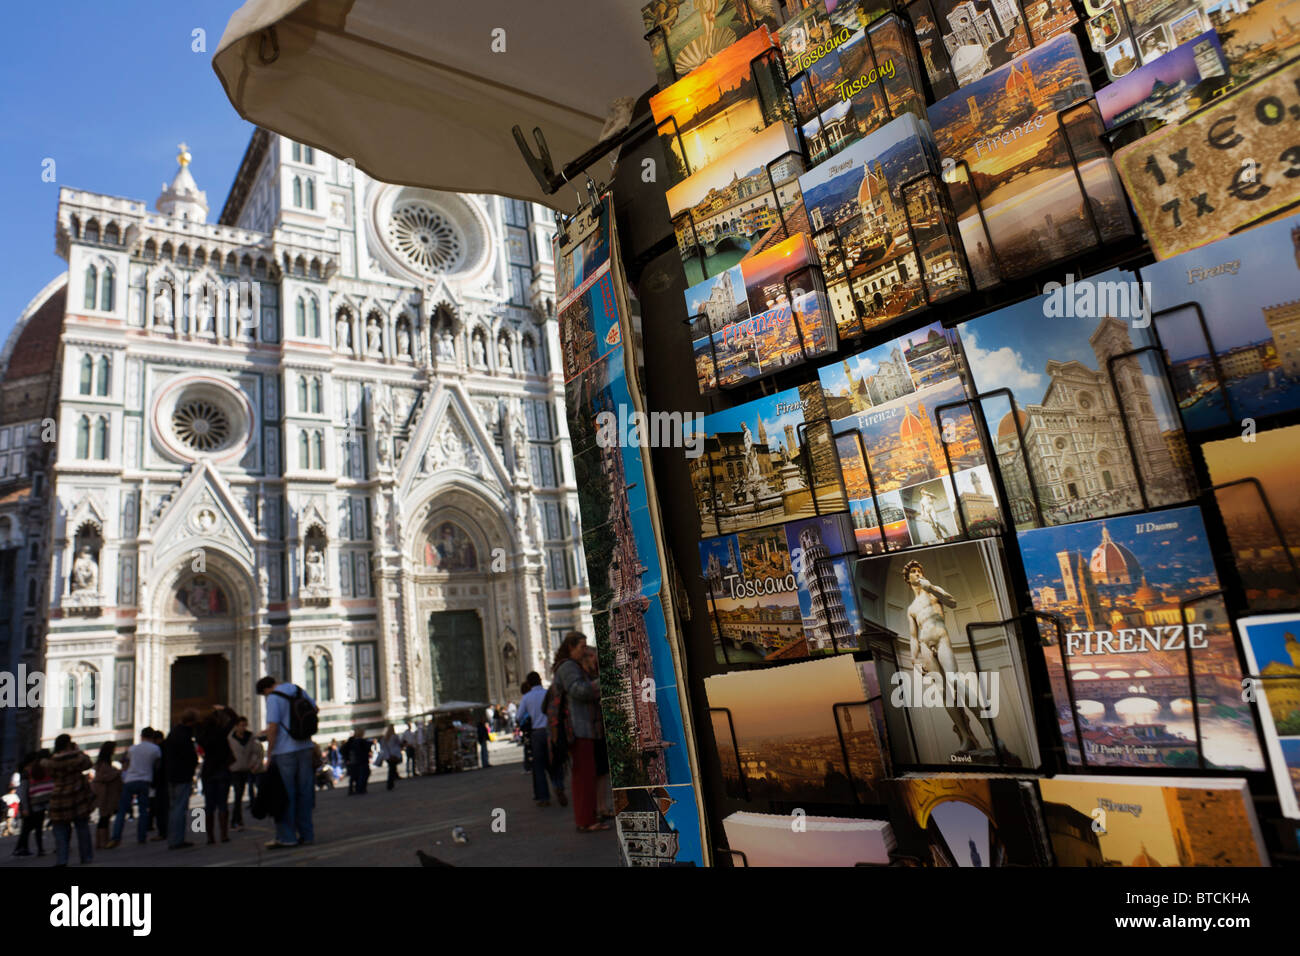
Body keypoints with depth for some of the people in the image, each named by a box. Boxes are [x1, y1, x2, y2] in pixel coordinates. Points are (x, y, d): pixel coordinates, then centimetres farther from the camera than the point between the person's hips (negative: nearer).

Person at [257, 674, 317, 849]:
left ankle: (286, 837, 6)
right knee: (304, 793, 10)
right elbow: (314, 708, 22)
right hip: (305, 748, 6)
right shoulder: (298, 690, 9)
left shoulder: (273, 698, -11)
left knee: (285, 795, 2)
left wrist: (269, 753, -9)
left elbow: (273, 727, -16)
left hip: (285, 751, -6)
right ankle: (306, 834, 14)